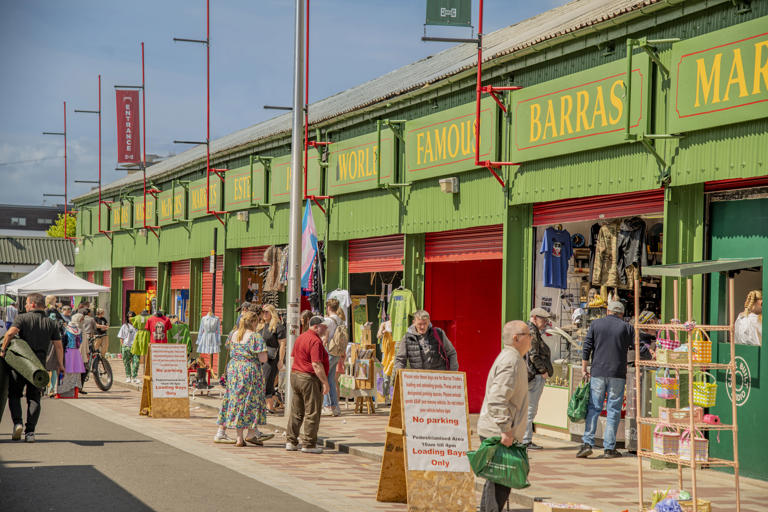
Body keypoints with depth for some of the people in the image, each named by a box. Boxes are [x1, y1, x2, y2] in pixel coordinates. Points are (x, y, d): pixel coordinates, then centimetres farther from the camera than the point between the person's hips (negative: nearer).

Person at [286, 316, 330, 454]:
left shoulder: (300, 338, 14)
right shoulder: (315, 341, -16)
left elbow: (293, 357, 19)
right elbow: (316, 365, -21)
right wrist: (325, 382, -17)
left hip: (295, 376, 9)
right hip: (309, 379, -9)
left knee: (296, 412, 14)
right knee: (312, 413, -2)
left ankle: (291, 442, 16)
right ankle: (308, 444, 0)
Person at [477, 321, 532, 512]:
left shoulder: (512, 358, 17)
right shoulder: (511, 362, -17)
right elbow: (497, 400, -26)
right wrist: (505, 430, -25)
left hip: (498, 432, 11)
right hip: (497, 433, -11)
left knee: (495, 480, 18)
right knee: (500, 483, -8)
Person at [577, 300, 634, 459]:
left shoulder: (595, 324, 7)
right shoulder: (626, 327, 3)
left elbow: (587, 347, 3)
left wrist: (584, 368, 9)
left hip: (598, 372, 1)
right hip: (618, 374, -1)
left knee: (593, 408, 5)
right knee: (613, 410, 3)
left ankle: (587, 443, -7)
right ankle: (609, 448, 2)